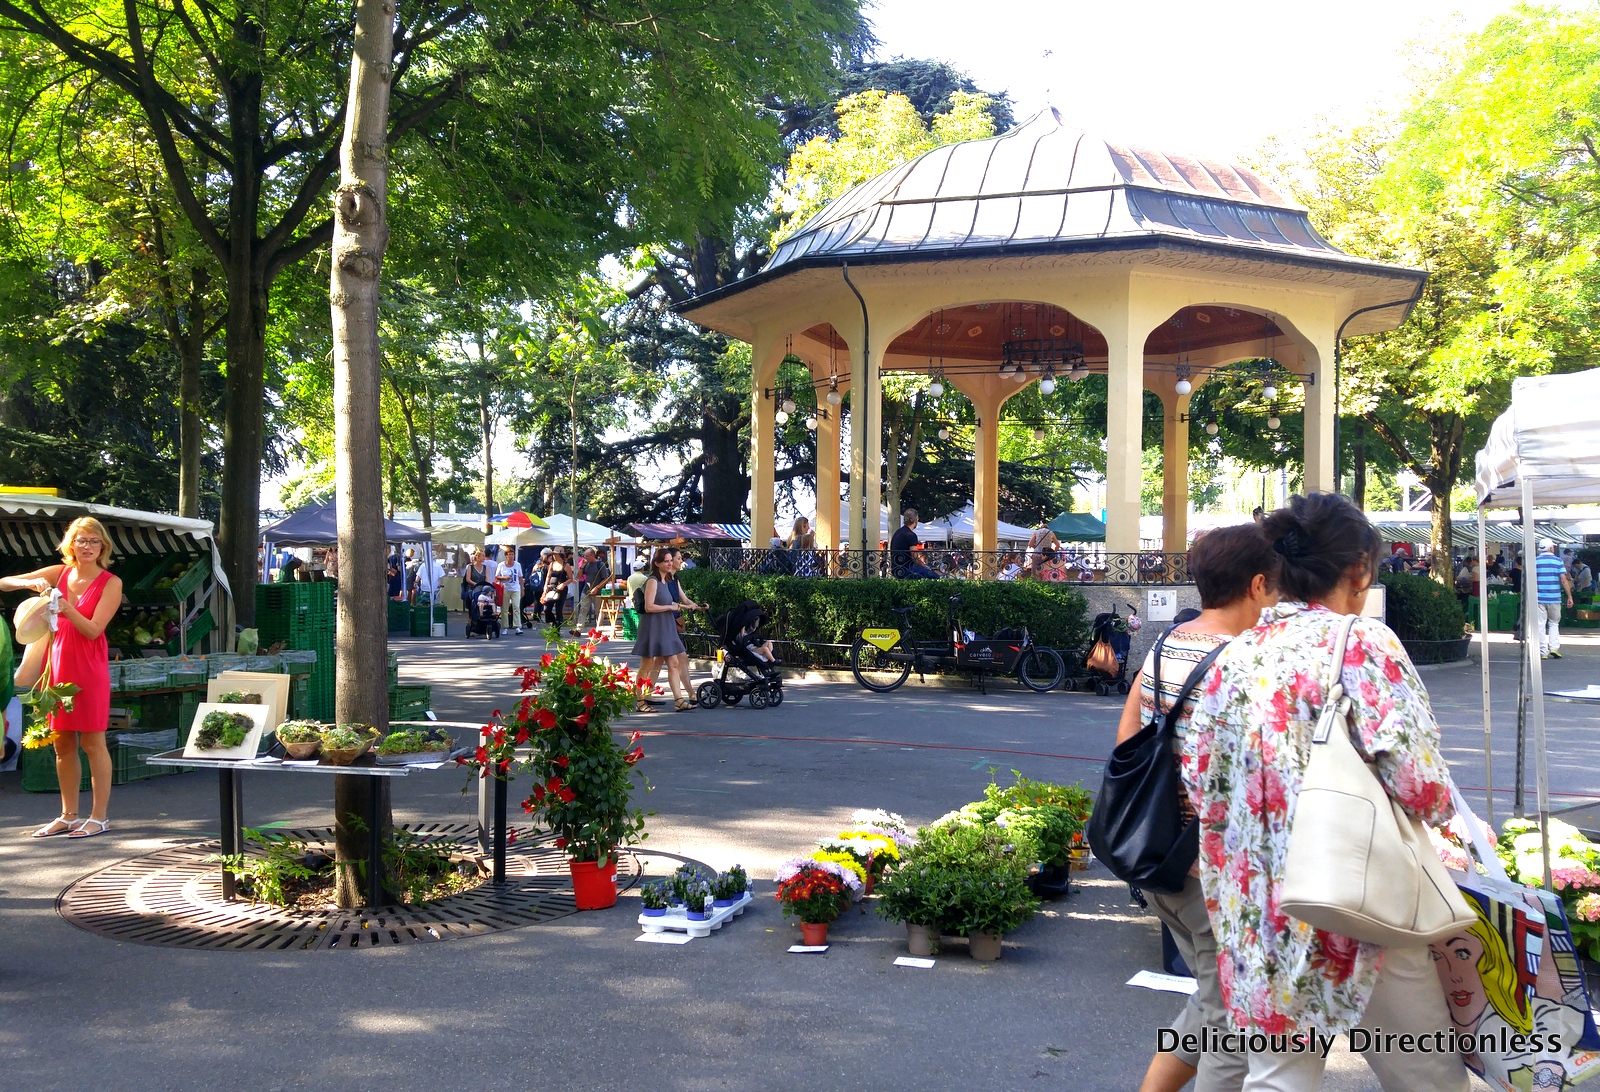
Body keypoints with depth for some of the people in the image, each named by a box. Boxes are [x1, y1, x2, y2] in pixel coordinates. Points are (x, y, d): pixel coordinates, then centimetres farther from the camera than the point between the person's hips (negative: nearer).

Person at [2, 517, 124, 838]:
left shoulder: (110, 583, -3)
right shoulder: (59, 573, 7)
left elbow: (93, 630, -11)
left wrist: (66, 608, -26)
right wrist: (29, 583, -13)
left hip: (89, 667, -4)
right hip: (58, 664, 4)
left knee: (92, 742, -2)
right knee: (62, 744, 9)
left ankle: (99, 817, 4)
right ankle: (68, 816, 18)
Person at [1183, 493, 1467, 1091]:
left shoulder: (1235, 656, 5)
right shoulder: (1364, 642, -10)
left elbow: (1199, 782, 7)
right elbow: (1422, 787, -17)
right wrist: (1438, 806, 5)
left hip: (1258, 920, 5)